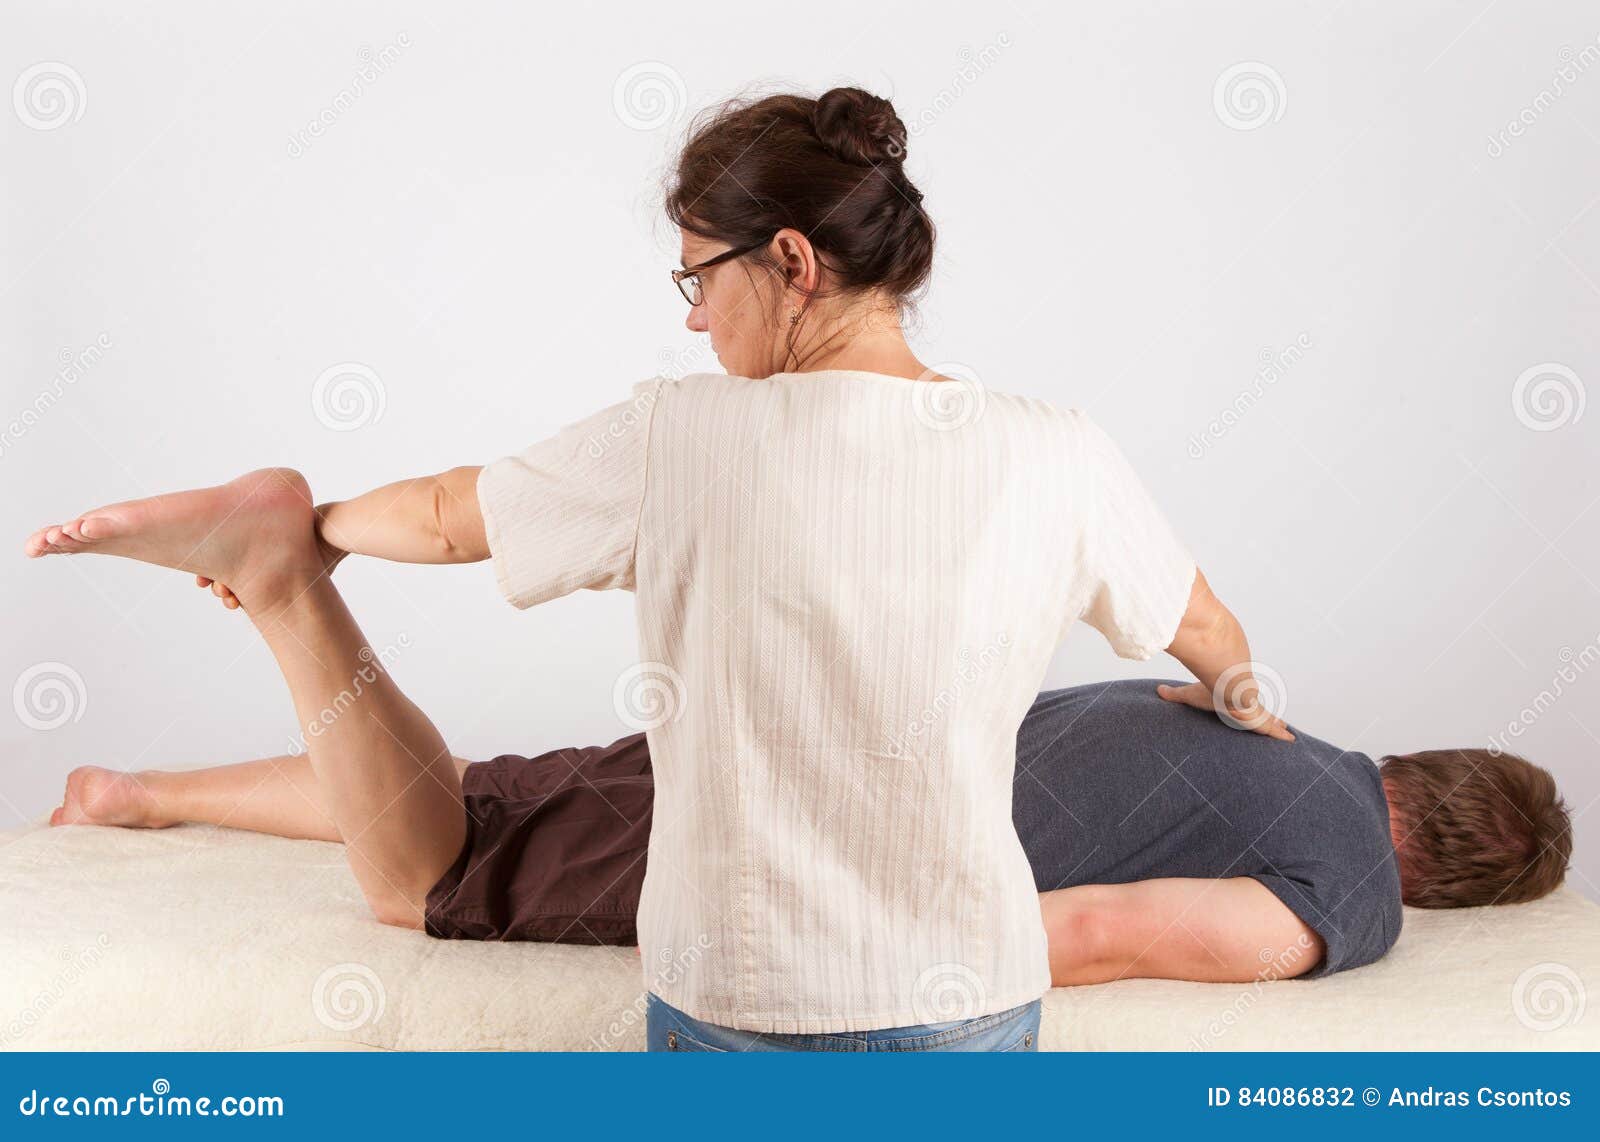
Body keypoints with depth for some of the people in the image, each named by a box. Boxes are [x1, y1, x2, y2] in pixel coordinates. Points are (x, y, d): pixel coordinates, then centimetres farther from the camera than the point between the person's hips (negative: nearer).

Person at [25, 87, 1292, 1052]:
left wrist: (314, 523, 25)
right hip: (967, 1003, 3)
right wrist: (1245, 709, 35)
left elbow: (445, 516, 5)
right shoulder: (1059, 456, -6)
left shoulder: (683, 437, -11)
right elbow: (1215, 642, 12)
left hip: (729, 1002, -2)